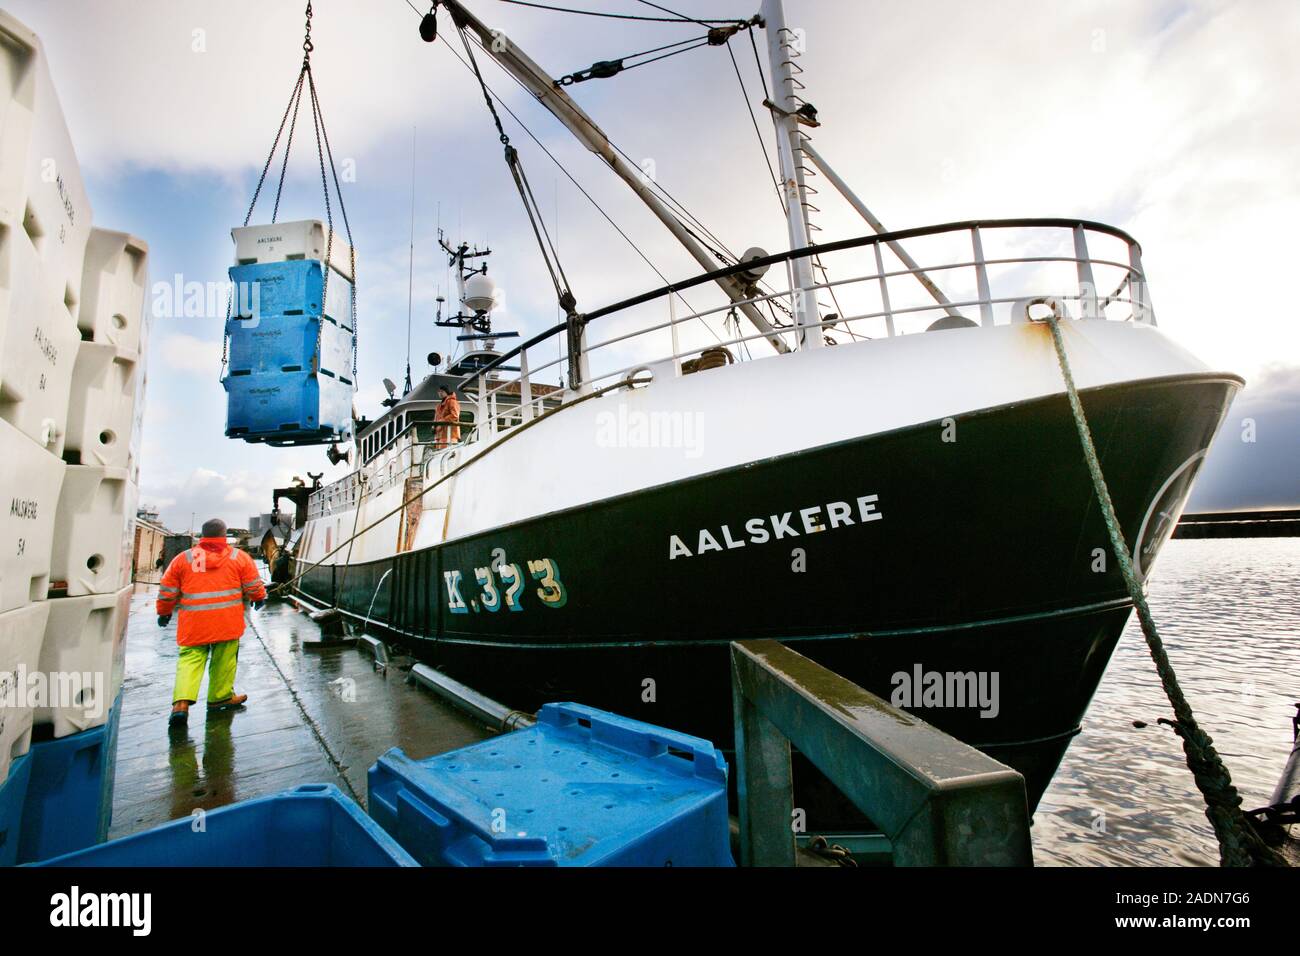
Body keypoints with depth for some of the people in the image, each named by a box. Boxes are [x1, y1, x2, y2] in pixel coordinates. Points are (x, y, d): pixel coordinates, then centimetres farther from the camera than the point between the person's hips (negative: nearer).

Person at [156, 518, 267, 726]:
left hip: (193, 623, 1)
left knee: (190, 659, 6)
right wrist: (259, 598, 26)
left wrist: (164, 612, 27)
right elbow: (254, 586, 6)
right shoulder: (239, 557, 1)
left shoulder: (183, 558, 6)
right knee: (224, 660, 10)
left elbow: (167, 591, 11)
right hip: (227, 623, -1)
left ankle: (181, 701, -11)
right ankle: (221, 697, 21)